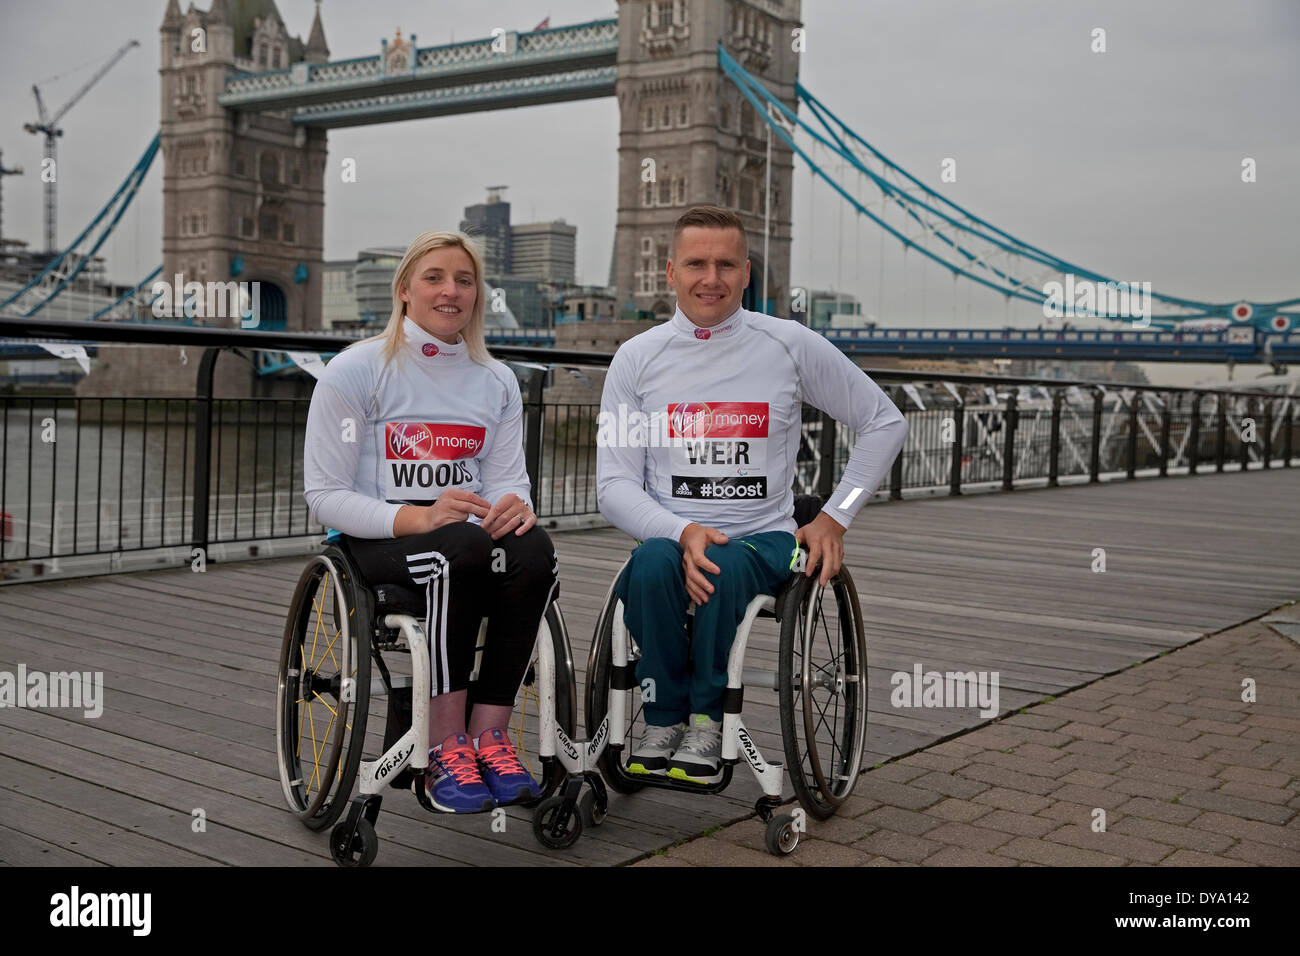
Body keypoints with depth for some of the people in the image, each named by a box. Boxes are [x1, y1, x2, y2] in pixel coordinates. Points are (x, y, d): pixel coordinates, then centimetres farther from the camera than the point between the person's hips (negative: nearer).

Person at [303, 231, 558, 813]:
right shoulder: (356, 370, 0)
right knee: (462, 547, -37)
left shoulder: (497, 382, 15)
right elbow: (324, 496, -6)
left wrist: (514, 505, -20)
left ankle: (488, 733, -22)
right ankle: (445, 748, -30)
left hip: (475, 539, 4)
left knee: (534, 549, -31)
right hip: (375, 546, -4)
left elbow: (507, 479, 8)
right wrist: (417, 518, -24)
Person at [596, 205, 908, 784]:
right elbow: (613, 485, -1)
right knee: (653, 562, -34)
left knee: (724, 568, -35)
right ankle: (663, 720, -14)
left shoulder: (790, 346, 2)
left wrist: (835, 517, 3)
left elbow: (884, 423, 12)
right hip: (668, 535, 1)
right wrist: (680, 531, -20)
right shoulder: (637, 358, 4)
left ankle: (707, 723, -14)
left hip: (763, 540, -1)